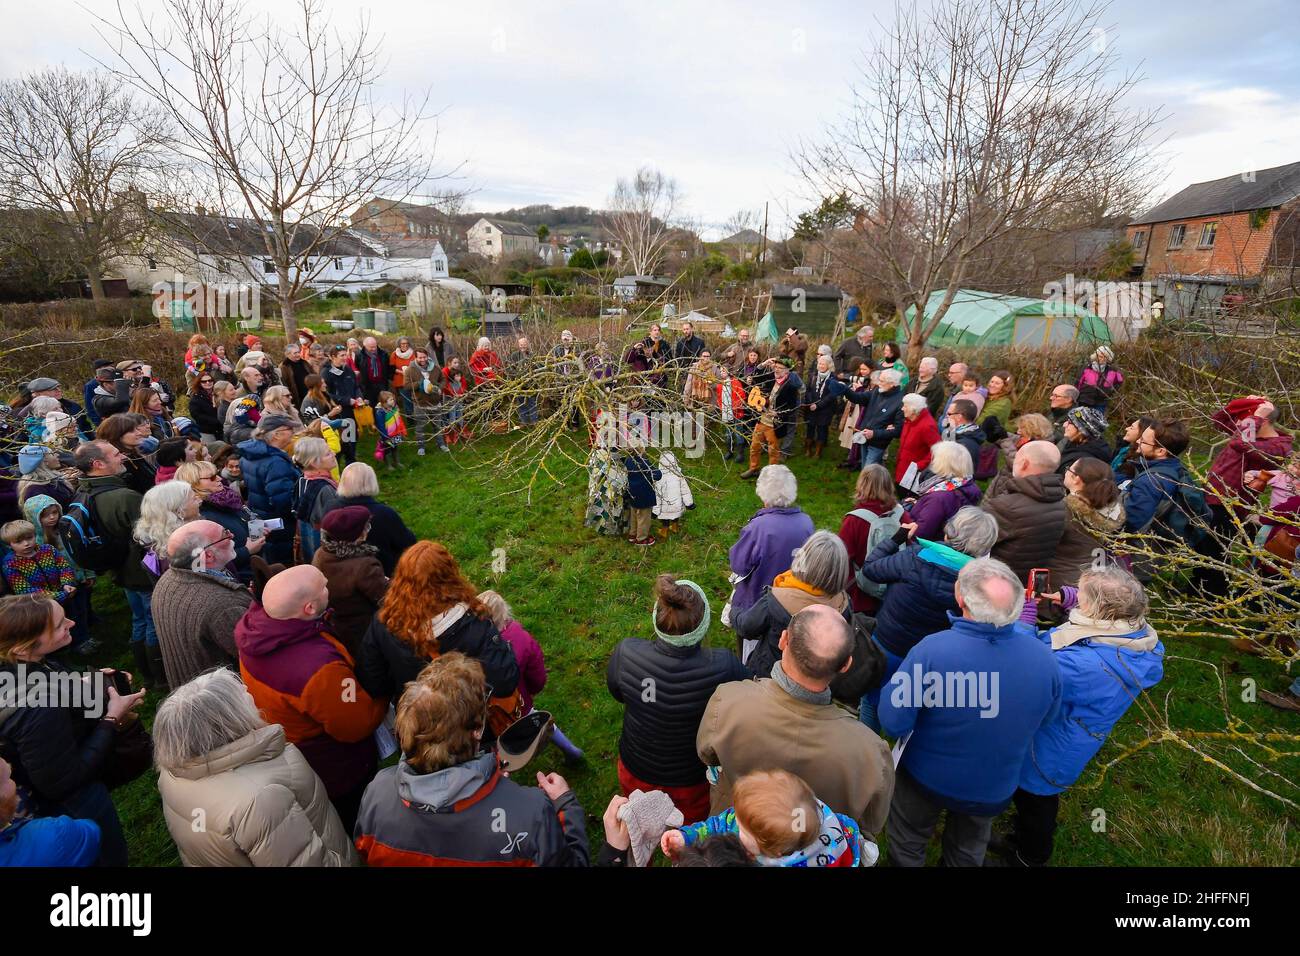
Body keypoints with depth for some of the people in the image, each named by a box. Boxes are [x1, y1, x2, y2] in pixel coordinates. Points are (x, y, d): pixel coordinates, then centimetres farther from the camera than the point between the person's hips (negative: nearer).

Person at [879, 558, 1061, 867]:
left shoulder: (931, 650, -38)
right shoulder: (1044, 659, -25)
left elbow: (893, 724, -30)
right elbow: (1047, 719, -3)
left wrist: (895, 684, -12)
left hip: (925, 779, -3)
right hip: (994, 789, 3)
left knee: (907, 847, 28)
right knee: (968, 853, 34)